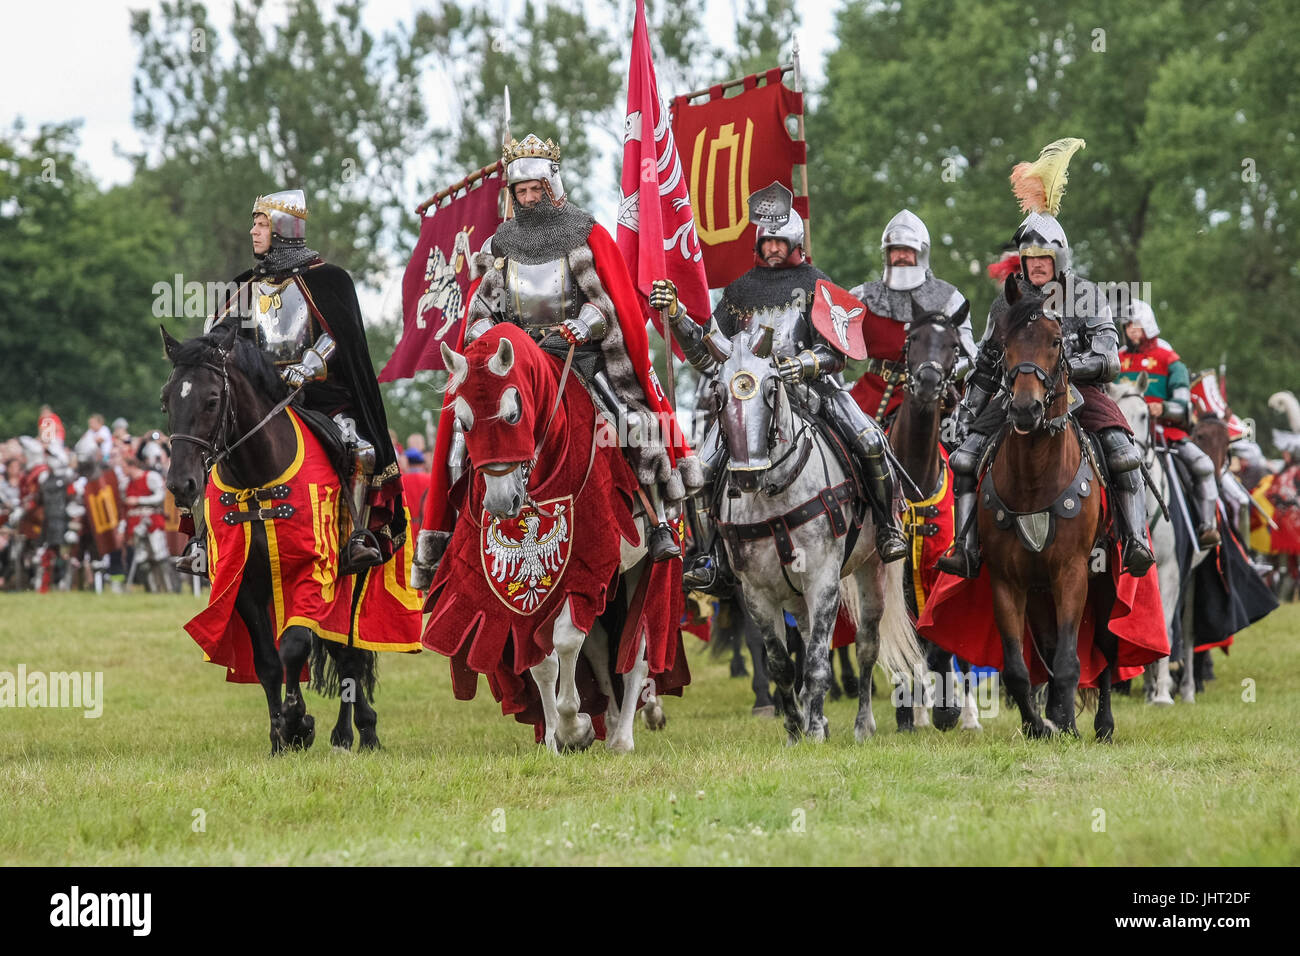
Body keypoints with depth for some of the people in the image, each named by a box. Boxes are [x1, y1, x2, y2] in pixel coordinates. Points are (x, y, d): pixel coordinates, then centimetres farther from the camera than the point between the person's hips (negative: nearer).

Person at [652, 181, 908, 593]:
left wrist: (809, 362, -24)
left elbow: (837, 350, -2)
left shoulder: (816, 285, 7)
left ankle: (888, 527, -5)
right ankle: (714, 556, 2)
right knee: (703, 469, -11)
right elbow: (708, 355, 16)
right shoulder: (740, 291, 16)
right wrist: (675, 315, 3)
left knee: (870, 442, -25)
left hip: (813, 384, -3)